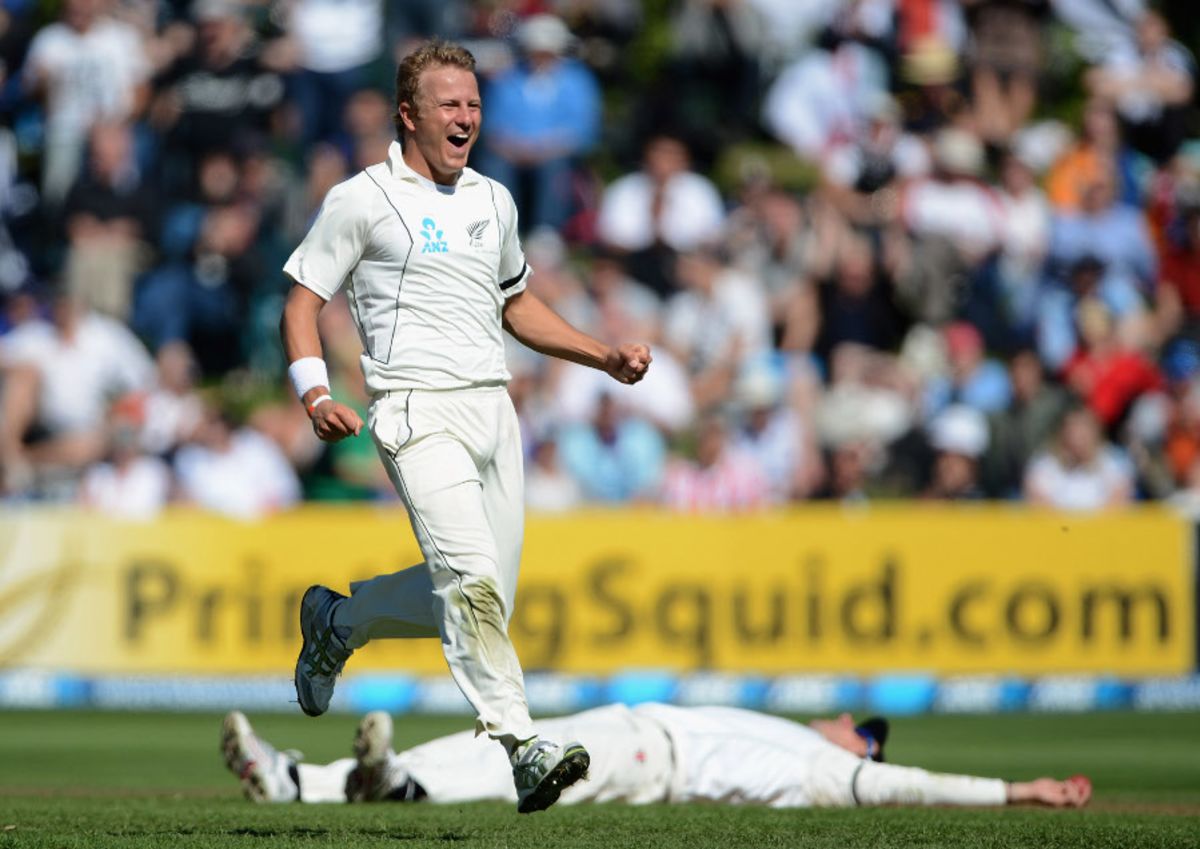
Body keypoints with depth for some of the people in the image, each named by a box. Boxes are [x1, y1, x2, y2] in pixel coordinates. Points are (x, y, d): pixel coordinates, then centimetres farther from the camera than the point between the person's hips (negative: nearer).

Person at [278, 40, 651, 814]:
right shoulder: (362, 199, 0)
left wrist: (605, 357, 20)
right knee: (472, 579, -22)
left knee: (480, 599, 5)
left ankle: (337, 621, 30)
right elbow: (302, 303, 1)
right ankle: (524, 749, -25)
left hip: (493, 410, 7)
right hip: (418, 411, -7)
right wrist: (317, 397, -16)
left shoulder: (494, 200, 18)